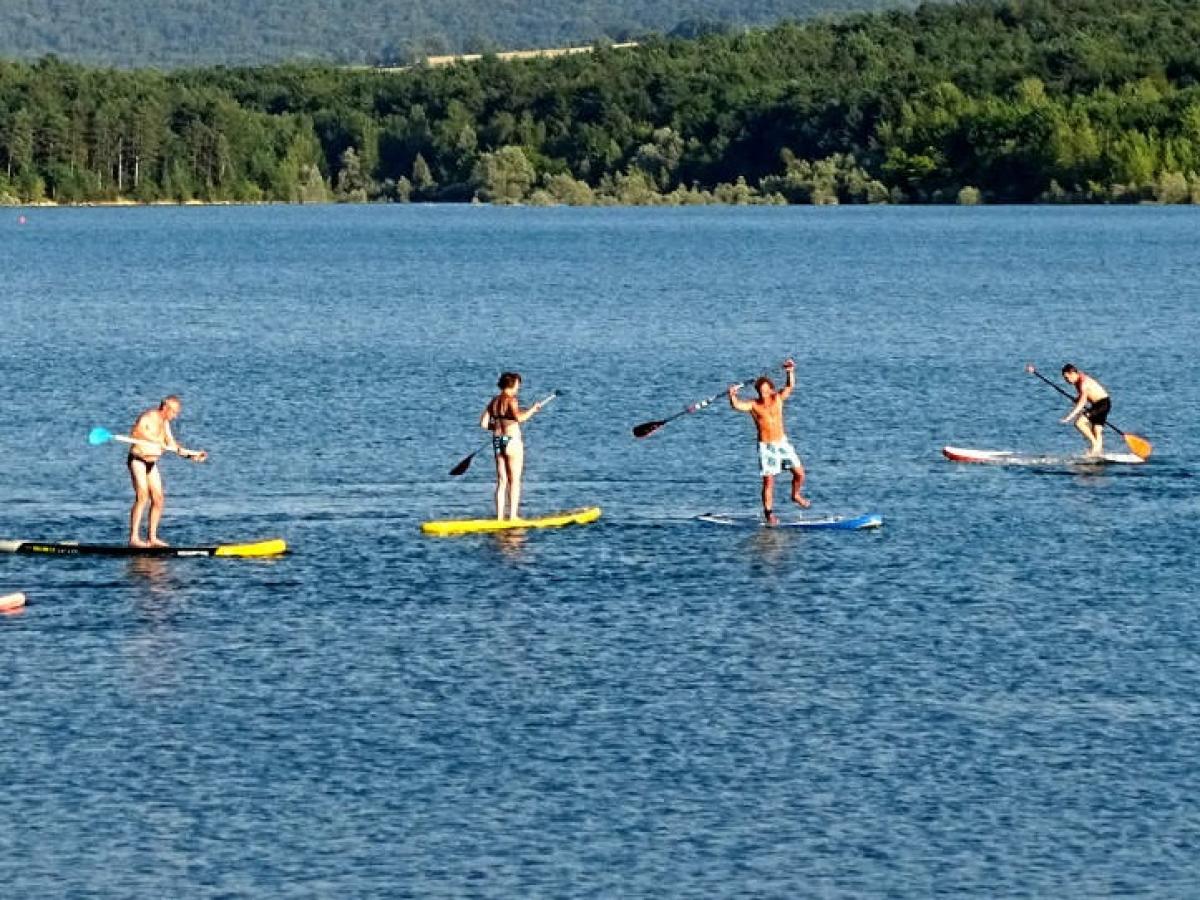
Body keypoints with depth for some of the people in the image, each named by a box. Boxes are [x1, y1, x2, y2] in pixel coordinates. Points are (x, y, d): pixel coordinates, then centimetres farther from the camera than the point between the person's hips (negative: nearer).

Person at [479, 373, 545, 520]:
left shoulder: (494, 401, 9)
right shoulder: (511, 400, -12)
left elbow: (483, 423, 7)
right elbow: (519, 417, -29)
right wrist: (532, 409, -14)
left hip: (497, 442, 7)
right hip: (512, 441, -7)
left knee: (501, 481, 10)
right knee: (514, 482, 1)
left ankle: (499, 516, 9)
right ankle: (513, 516, 0)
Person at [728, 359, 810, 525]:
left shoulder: (778, 399, 0)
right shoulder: (753, 405, -8)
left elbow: (790, 387, -10)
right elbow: (737, 405, -24)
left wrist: (790, 372, -27)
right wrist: (732, 396, -44)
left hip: (782, 442, 3)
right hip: (766, 446, -3)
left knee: (799, 473, 3)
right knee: (768, 481, -6)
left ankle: (796, 495, 32)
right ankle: (768, 513, 4)